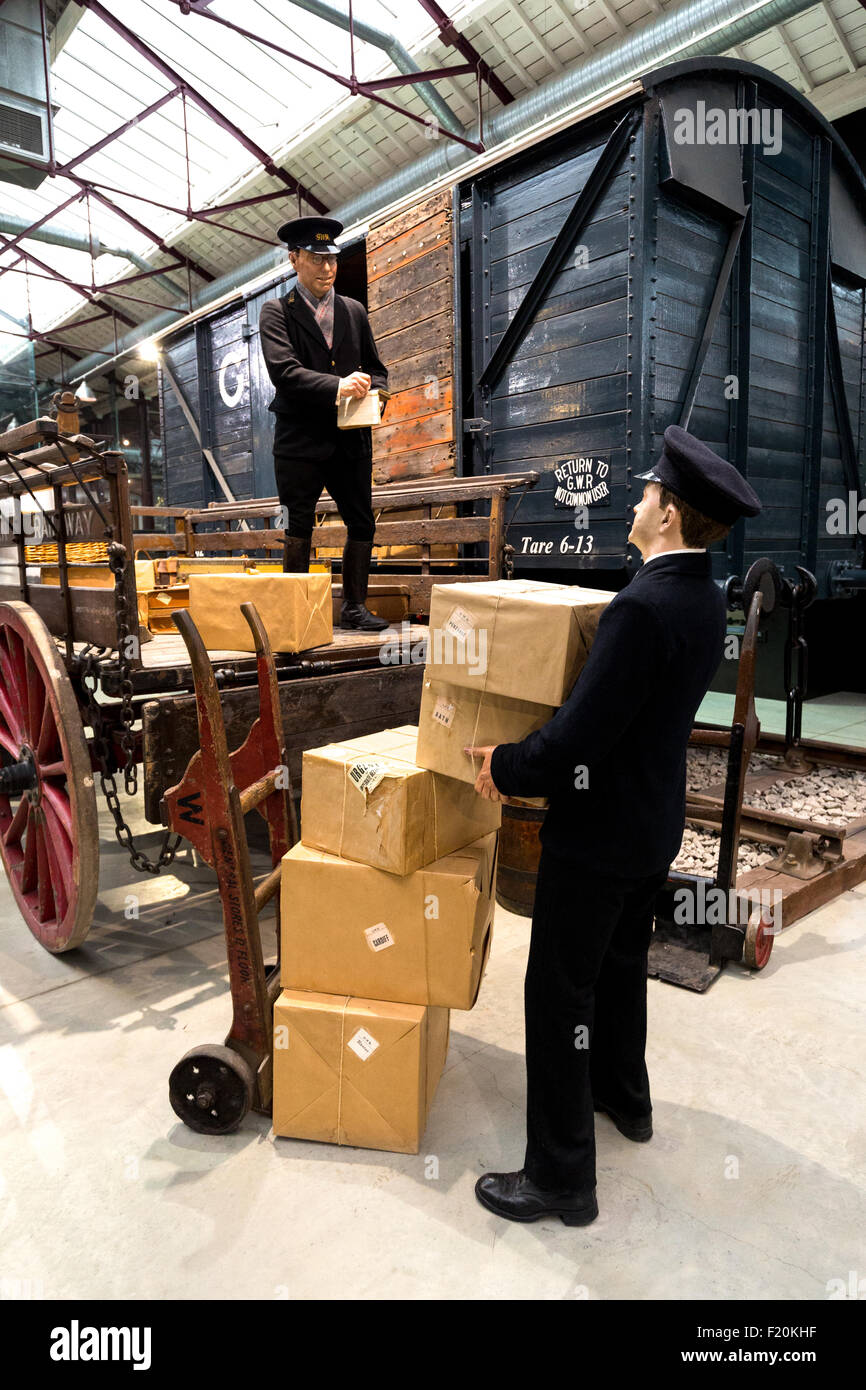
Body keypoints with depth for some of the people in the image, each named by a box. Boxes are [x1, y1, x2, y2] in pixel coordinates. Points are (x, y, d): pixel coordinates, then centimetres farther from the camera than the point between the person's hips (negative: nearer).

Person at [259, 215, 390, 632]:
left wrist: (374, 392, -4)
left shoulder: (354, 311, 17)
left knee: (362, 525, 4)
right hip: (301, 441, -4)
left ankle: (354, 606, 14)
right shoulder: (276, 312, 2)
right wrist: (336, 387, -24)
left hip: (351, 438, 4)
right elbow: (283, 370, -13)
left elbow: (375, 367, 20)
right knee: (300, 529, -2)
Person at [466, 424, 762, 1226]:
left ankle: (559, 1176, 18)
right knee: (620, 962, 27)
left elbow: (581, 733, -29)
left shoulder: (644, 606, -28)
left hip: (599, 831, -9)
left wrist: (506, 769, -12)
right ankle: (624, 1096, 48)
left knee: (560, 990, 4)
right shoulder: (704, 600, 2)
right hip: (654, 824, 9)